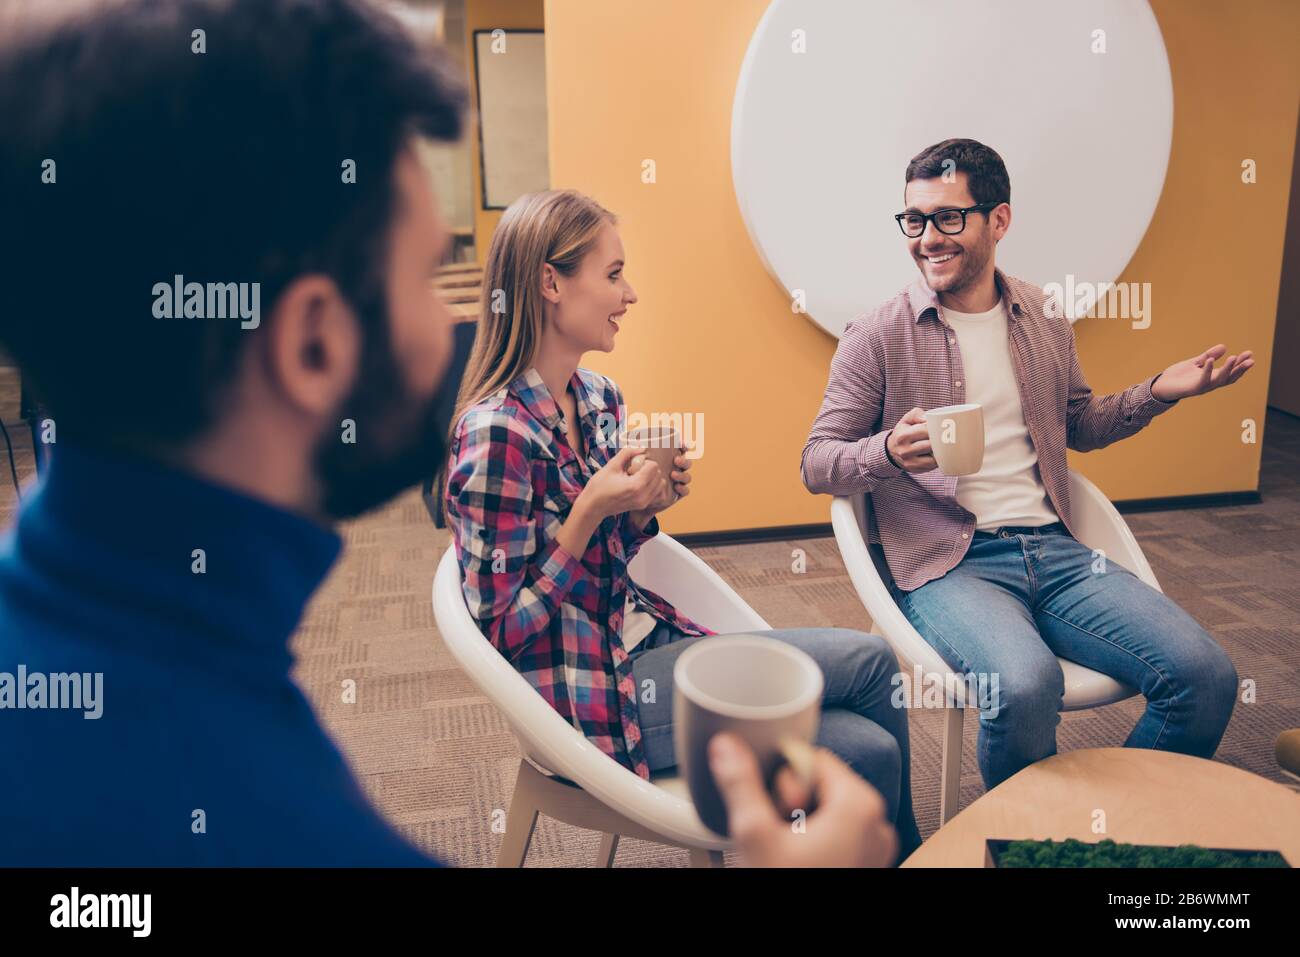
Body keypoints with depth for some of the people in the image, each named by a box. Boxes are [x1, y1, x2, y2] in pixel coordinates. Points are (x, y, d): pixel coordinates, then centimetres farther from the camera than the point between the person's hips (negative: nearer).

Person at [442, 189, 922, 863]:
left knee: (870, 749, -8)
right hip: (594, 691, -7)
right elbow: (501, 630, -16)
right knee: (869, 663, -8)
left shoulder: (599, 398, 4)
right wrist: (590, 511, -23)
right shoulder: (496, 433, -20)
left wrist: (642, 510, -5)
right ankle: (903, 846, 20)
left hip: (644, 637, 7)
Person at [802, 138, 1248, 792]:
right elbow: (816, 463, -1)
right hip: (946, 564, -5)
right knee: (1025, 684, -35)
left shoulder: (1044, 319, 14)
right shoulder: (877, 335, -2)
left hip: (1053, 549, 5)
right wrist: (890, 452, -22)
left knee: (1206, 676, -14)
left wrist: (1159, 391, 12)